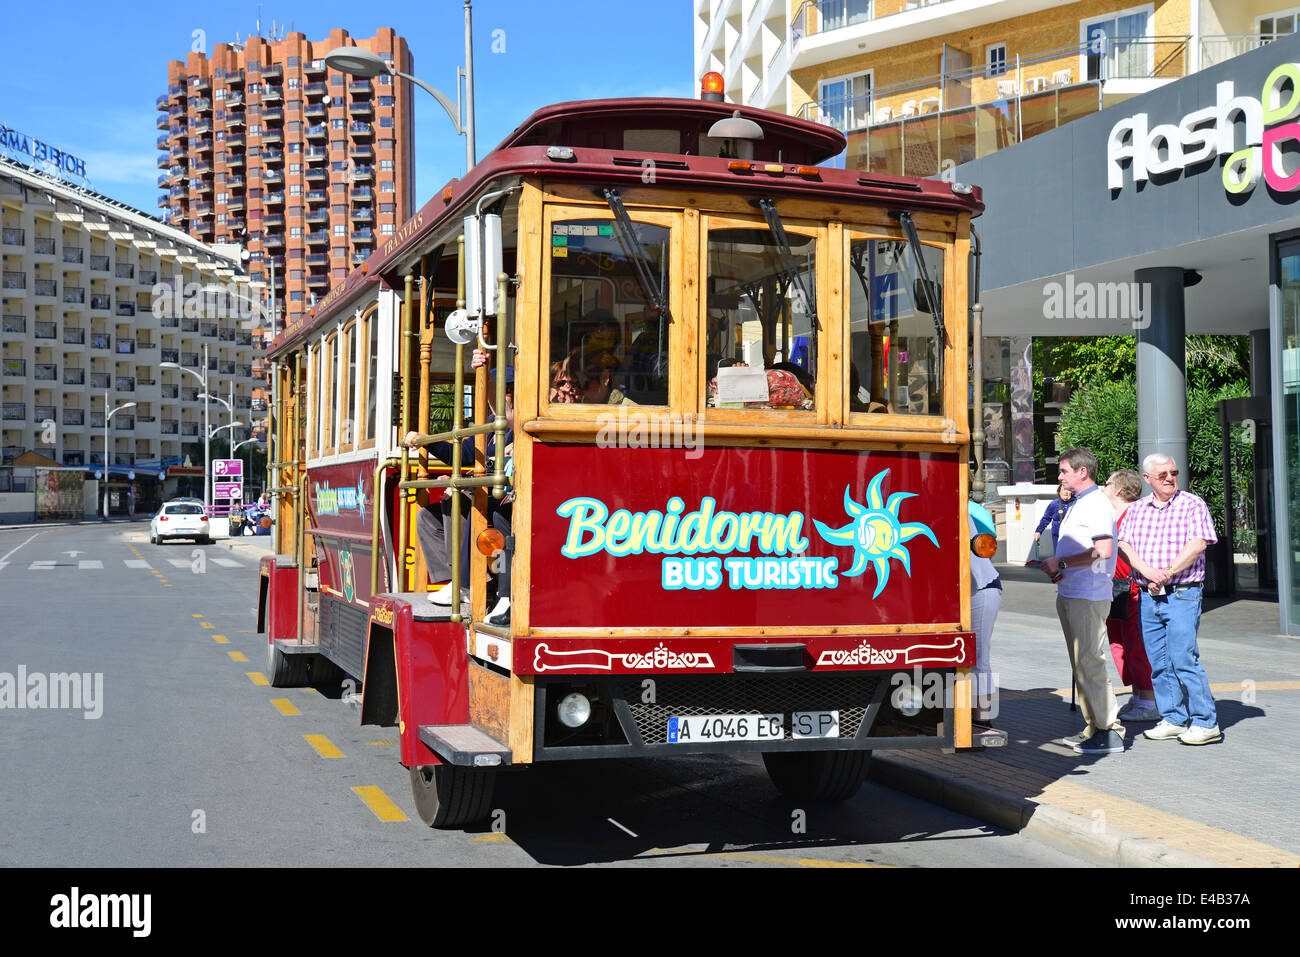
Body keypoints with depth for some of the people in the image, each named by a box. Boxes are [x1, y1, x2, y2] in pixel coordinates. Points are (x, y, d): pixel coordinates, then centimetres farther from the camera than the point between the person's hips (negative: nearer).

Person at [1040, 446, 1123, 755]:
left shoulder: (1097, 504, -12)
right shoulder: (1076, 504, 19)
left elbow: (1104, 550, -24)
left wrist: (1061, 562, -18)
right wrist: (1056, 567, 9)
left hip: (1089, 596, -10)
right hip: (1069, 594, 10)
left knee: (1090, 662, -9)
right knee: (1080, 663, 12)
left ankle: (1110, 731, -5)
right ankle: (1094, 727, 18)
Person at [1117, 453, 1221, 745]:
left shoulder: (1192, 504, 0)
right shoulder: (1137, 509, 13)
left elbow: (1198, 544, -11)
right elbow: (1124, 545, 4)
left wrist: (1168, 572, -15)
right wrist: (1147, 570, -13)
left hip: (1182, 594, -5)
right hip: (1148, 597, 5)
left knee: (1184, 659, -10)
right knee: (1159, 663, 7)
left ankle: (1205, 723, -3)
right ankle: (1173, 719, 15)